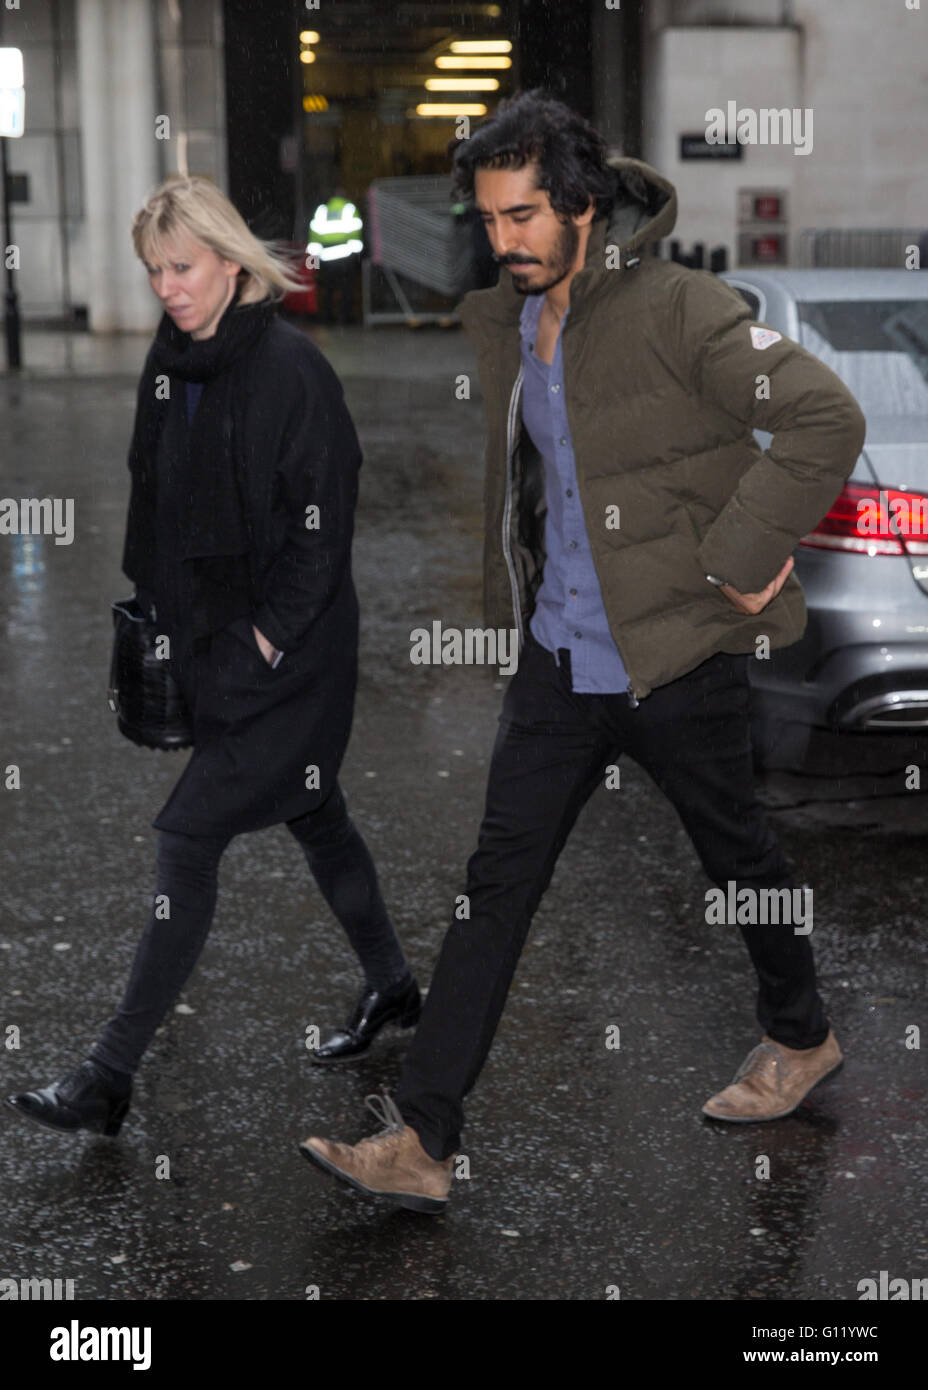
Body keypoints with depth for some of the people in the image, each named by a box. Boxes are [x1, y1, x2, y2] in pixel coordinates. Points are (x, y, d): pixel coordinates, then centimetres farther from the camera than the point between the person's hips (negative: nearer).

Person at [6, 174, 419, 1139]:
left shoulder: (291, 370, -17)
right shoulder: (167, 364, 6)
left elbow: (323, 521, -17)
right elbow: (152, 498, 15)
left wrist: (265, 641, -18)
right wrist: (151, 615, 8)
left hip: (288, 656, -8)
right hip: (209, 646, 8)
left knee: (187, 840, -9)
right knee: (312, 817, 21)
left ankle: (110, 1077, -5)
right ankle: (391, 987, 41)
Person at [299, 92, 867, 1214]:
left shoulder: (675, 309, -17)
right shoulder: (504, 323, 6)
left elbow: (827, 417, -23)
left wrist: (740, 554, -22)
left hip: (676, 656, -6)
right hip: (558, 656, 6)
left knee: (735, 854, 14)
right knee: (497, 880, 2)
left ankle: (800, 1036, 41)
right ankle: (419, 1141, 3)